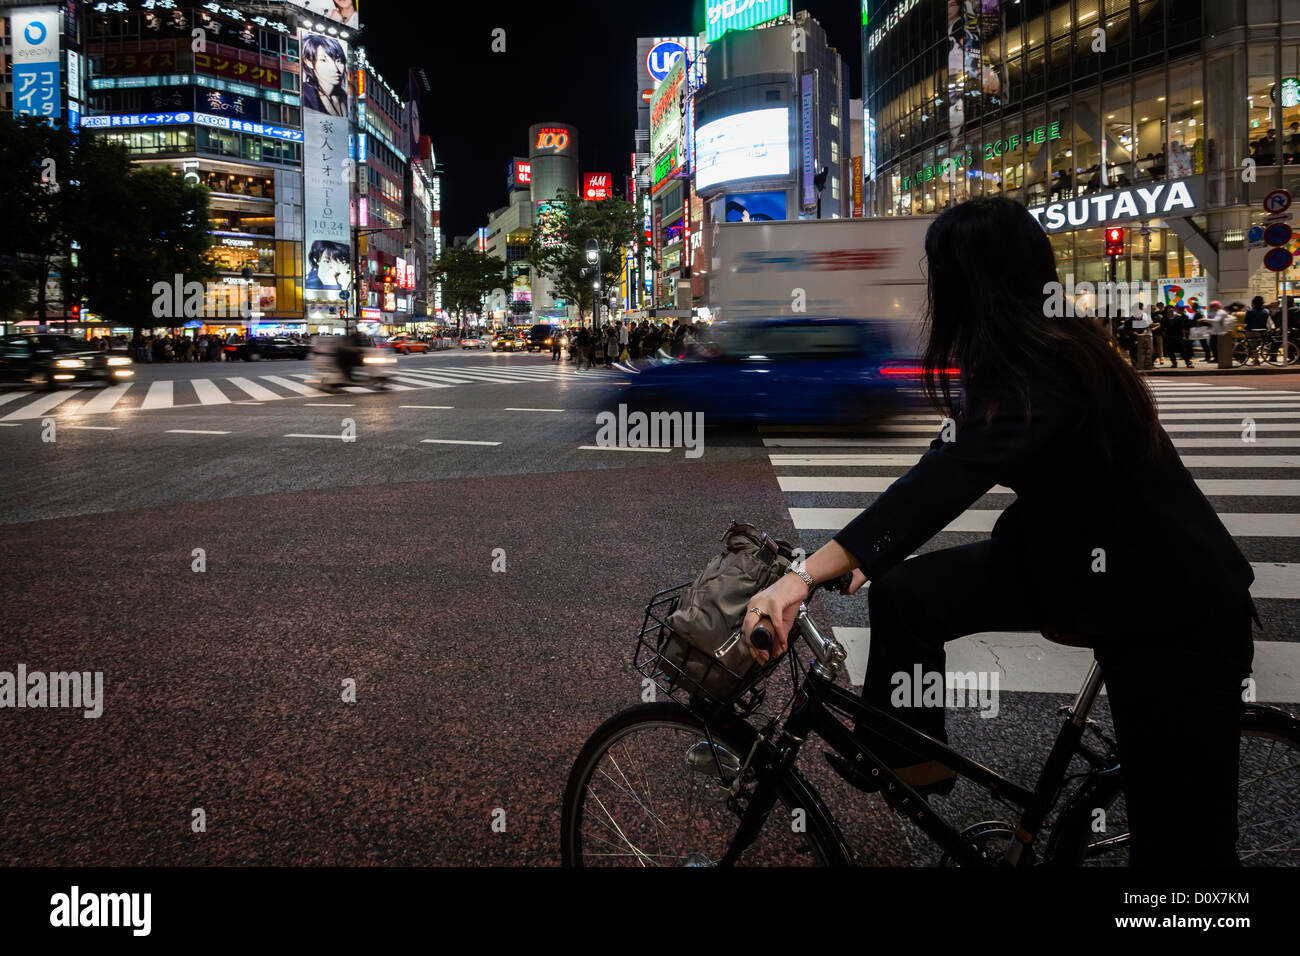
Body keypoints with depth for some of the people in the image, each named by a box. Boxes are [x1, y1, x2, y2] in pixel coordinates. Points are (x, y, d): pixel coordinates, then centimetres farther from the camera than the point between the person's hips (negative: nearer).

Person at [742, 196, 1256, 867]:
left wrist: (805, 575, -49)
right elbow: (956, 469, 8)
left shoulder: (1046, 371, -28)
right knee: (904, 594, -8)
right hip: (1077, 560, 8)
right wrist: (871, 557, 7)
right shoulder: (1040, 349, 0)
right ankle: (910, 759, 12)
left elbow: (947, 478, -42)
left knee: (1180, 833, 1)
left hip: (1173, 606, -8)